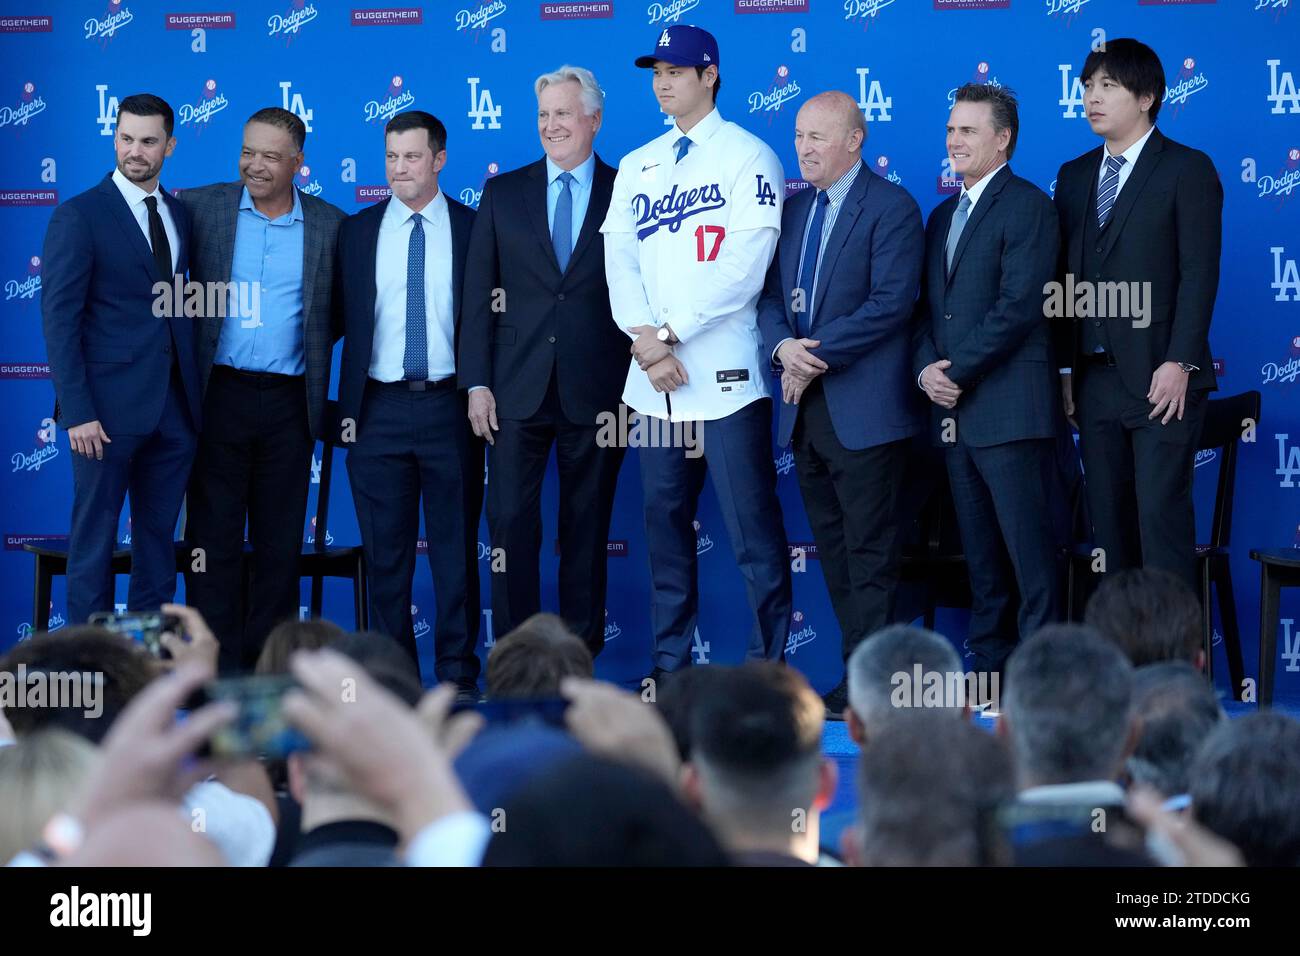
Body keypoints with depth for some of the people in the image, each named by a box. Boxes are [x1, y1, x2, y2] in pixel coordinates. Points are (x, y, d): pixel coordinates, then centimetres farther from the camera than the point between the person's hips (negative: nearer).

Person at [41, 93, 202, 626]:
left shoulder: (181, 214, 12)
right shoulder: (78, 217, -6)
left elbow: (184, 309, 13)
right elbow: (59, 320, -10)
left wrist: (197, 394, 4)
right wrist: (77, 412, -16)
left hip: (174, 408, 6)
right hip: (108, 410, -5)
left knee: (159, 538, 10)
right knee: (94, 538, 0)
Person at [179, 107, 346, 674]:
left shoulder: (329, 225, 4)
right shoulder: (202, 208, 1)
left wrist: (313, 347, 4)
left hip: (289, 403, 1)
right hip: (221, 393, -1)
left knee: (280, 542, 6)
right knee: (213, 536, 0)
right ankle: (217, 666, 4)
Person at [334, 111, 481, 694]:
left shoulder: (473, 230, 3)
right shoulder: (356, 232, 8)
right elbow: (344, 322, 8)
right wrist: (347, 408, 1)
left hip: (450, 406, -2)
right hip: (380, 407, 2)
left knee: (456, 547, 2)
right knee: (385, 552, 5)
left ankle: (457, 671, 9)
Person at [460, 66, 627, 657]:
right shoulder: (503, 194, 9)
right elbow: (478, 296, 7)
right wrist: (477, 383, -1)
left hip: (596, 392, -1)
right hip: (518, 388, 1)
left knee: (587, 530, 5)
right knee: (511, 524, -3)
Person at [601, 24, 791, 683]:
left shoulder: (748, 157, -1)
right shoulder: (636, 167, 17)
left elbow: (744, 266, -11)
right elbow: (620, 260, 9)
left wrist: (673, 332, -12)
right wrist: (644, 338, -8)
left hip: (724, 374, -6)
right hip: (655, 380, 6)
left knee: (753, 529, -6)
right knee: (665, 521, 9)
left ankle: (768, 664, -2)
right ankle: (669, 661, 15)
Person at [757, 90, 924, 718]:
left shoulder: (891, 208, -7)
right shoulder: (794, 209, 16)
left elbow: (891, 302, -16)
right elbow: (772, 294, 13)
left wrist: (819, 354, -16)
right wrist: (783, 346, -8)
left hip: (863, 408, -8)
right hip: (805, 407, 8)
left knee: (869, 555, -5)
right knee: (832, 550, 10)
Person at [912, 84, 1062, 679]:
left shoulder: (1027, 206, -6)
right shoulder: (944, 216, 20)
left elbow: (1018, 306, -15)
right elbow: (927, 306, 18)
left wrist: (957, 372, -14)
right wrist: (926, 367, -2)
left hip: (1008, 407, -8)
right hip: (953, 410, 8)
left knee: (1029, 547, -7)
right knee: (978, 550, 11)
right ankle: (988, 665, 16)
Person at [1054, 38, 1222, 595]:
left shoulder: (1187, 170, -2)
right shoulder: (1074, 176, 15)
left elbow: (1199, 273, -8)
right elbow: (1067, 275, 13)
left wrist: (1180, 364, -16)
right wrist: (1064, 367, 7)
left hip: (1161, 380, -6)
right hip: (1095, 378, 6)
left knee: (1161, 516, -9)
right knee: (1109, 522, 5)